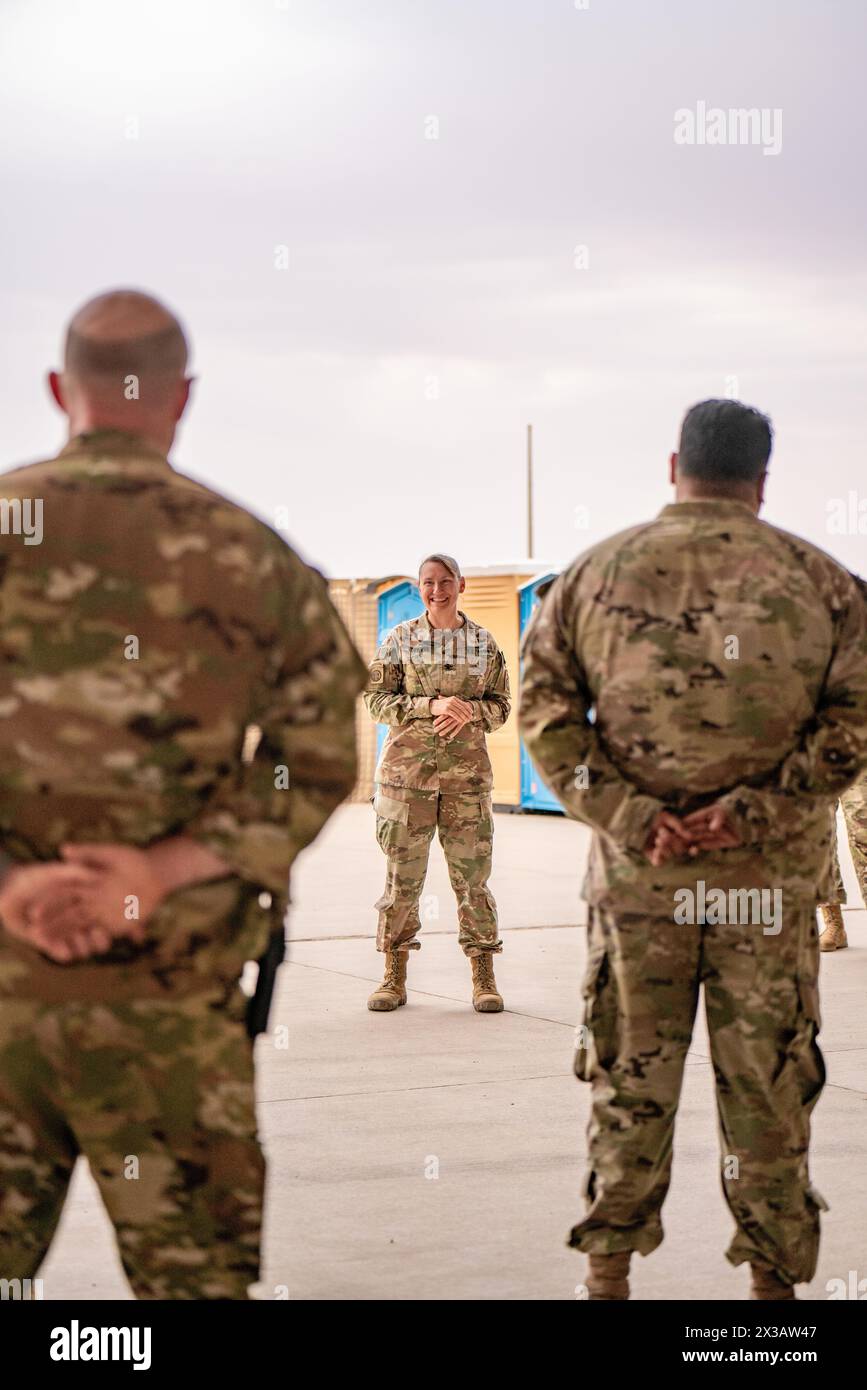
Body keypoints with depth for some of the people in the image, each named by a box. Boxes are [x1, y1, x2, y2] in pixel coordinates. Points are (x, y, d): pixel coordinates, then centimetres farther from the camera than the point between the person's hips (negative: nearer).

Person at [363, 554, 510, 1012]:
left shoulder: (483, 642, 7)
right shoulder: (400, 638, 4)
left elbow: (501, 704, 10)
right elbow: (376, 698, 0)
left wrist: (469, 710, -11)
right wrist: (431, 706, -14)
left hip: (466, 772, 1)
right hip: (407, 769, -1)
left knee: (472, 874, 1)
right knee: (402, 875, 2)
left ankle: (484, 979, 9)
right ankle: (394, 978, 11)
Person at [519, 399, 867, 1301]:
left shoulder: (595, 573, 3)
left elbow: (544, 710, -3)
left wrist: (628, 815, -9)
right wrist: (752, 813, -13)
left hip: (636, 870, 1)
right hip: (770, 876, -1)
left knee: (629, 1075, 11)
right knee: (767, 1079, 8)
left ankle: (609, 1267, 18)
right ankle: (773, 1273, 16)